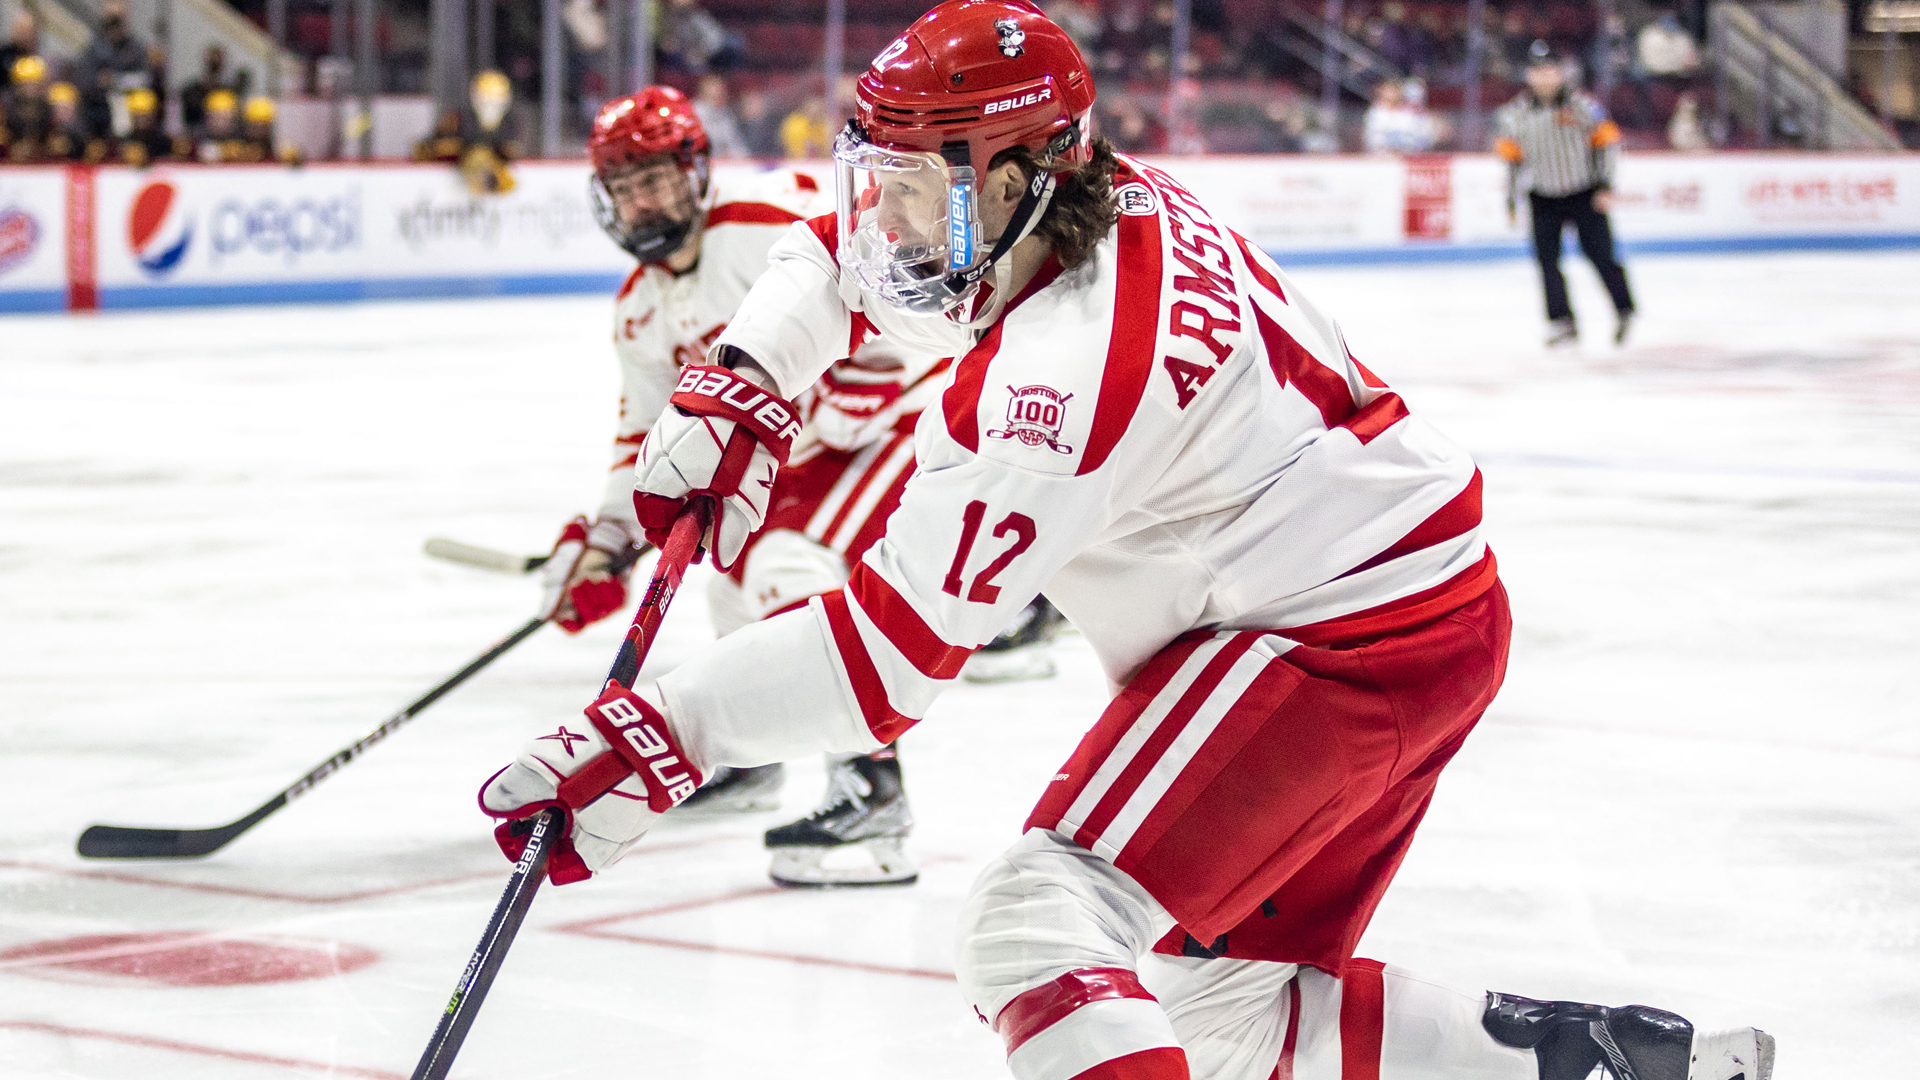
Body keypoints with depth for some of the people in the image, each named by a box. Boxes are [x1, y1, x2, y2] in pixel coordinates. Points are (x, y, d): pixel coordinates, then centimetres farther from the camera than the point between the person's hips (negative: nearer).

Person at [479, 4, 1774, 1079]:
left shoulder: (1073, 365, -25)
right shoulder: (1105, 196, 2)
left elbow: (900, 645, -27)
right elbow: (838, 250, 20)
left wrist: (656, 737, -28)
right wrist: (739, 386, 4)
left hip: (1338, 637, -10)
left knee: (1037, 928, -19)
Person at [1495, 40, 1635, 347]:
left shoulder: (1581, 104, -9)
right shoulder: (1515, 113, -1)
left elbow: (1607, 141, -3)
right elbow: (1511, 155, 10)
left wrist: (1606, 185, -9)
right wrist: (1511, 197, 9)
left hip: (1585, 195, -2)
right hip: (1544, 198, 2)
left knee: (1600, 254, -2)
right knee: (1546, 258, -7)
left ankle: (1624, 310, 17)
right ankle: (1561, 322, 1)